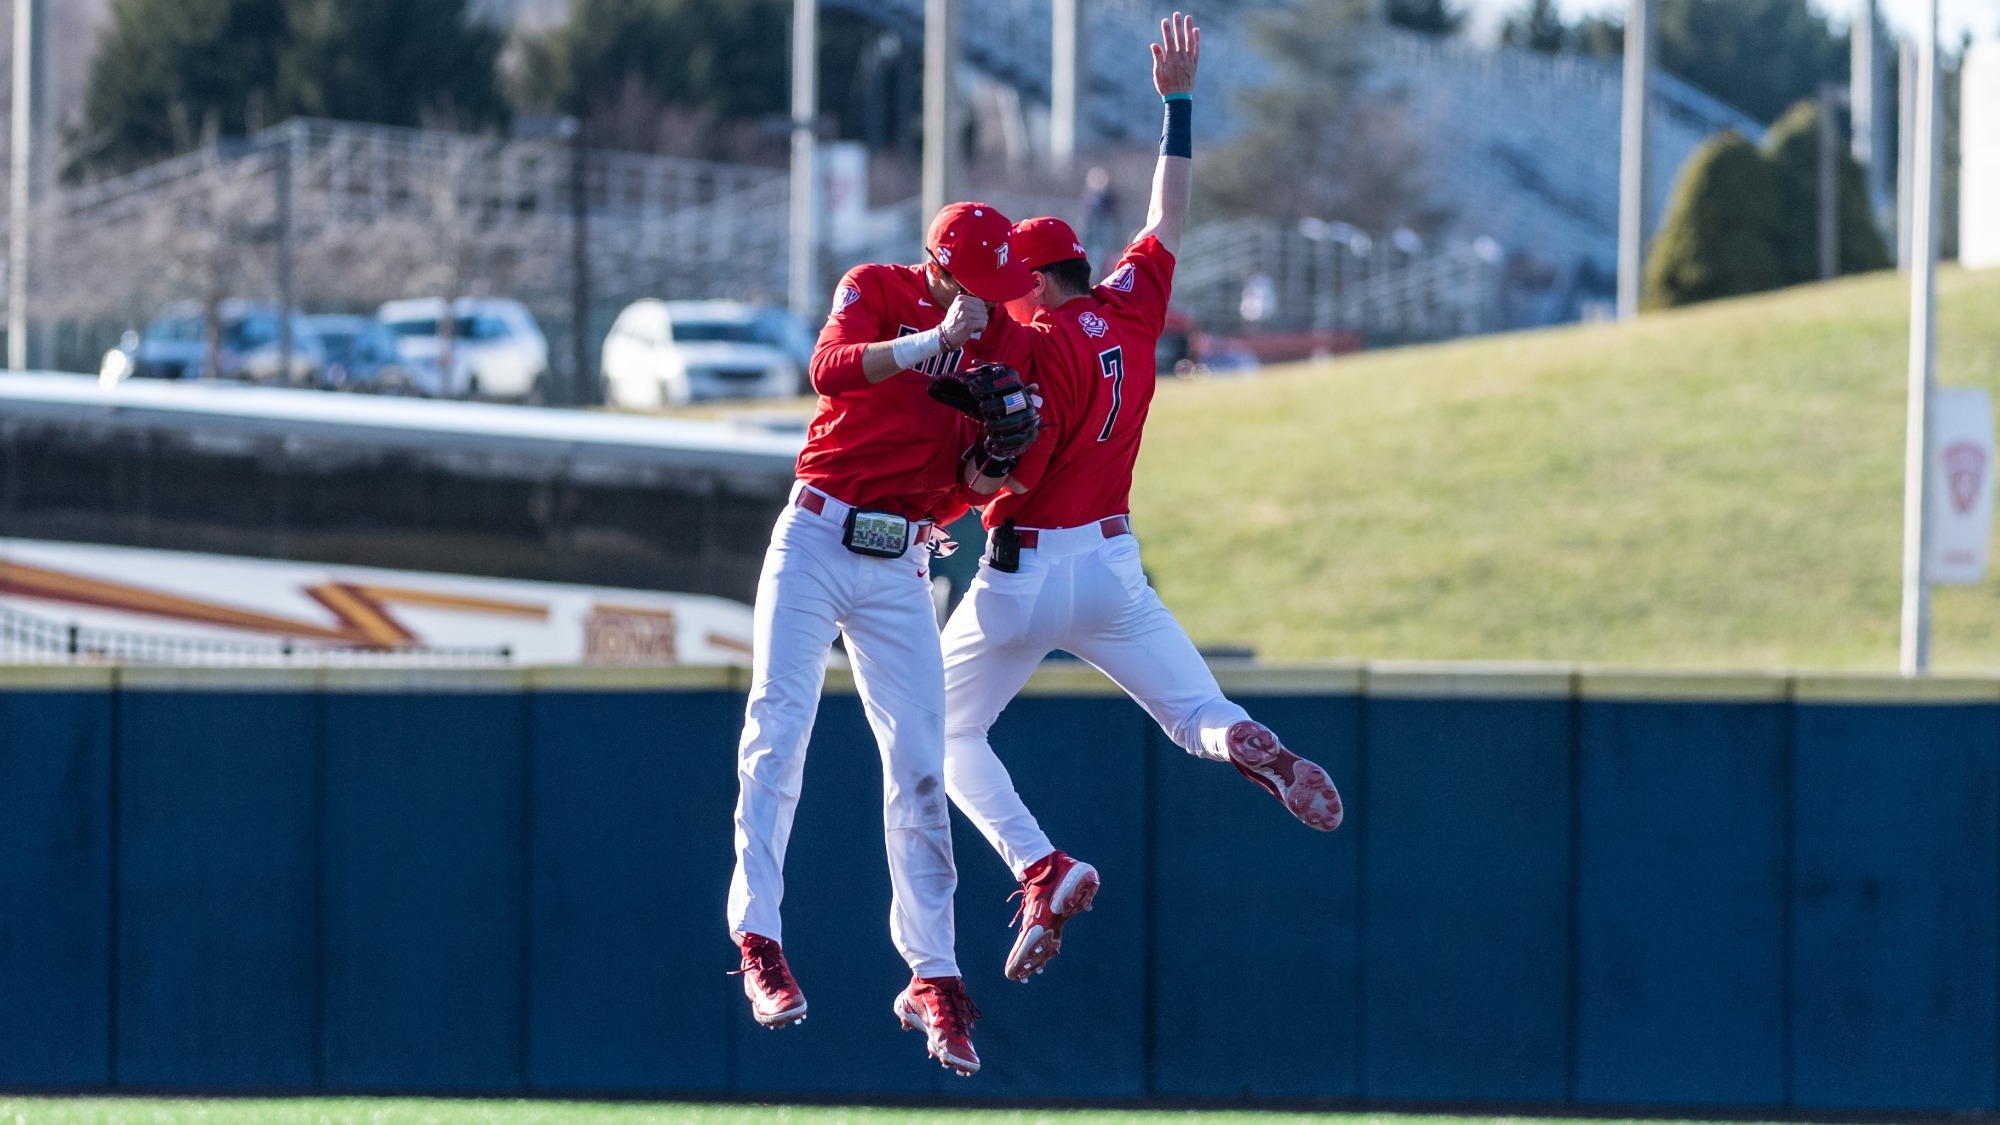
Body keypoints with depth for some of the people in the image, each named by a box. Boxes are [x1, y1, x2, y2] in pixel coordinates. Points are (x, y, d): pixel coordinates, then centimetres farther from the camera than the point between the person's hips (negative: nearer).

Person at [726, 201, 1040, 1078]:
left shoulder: (1003, 337, 7)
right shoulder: (874, 291, -3)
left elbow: (970, 487, 6)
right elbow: (831, 369, -25)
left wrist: (997, 454, -17)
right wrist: (935, 340, -37)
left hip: (902, 567, 3)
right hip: (818, 539, -3)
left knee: (919, 767, 0)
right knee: (779, 727, -14)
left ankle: (933, 974, 4)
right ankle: (759, 941, -17)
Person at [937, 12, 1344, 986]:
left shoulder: (1044, 346, -14)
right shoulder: (1132, 309, 5)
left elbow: (1015, 473, -21)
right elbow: (1169, 216, 19)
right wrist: (1178, 104, 25)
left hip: (1026, 569, -6)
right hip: (1113, 568, 6)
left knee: (949, 733, 11)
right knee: (1199, 715, 3)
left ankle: (1041, 869, -12)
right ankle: (1250, 748, -36)